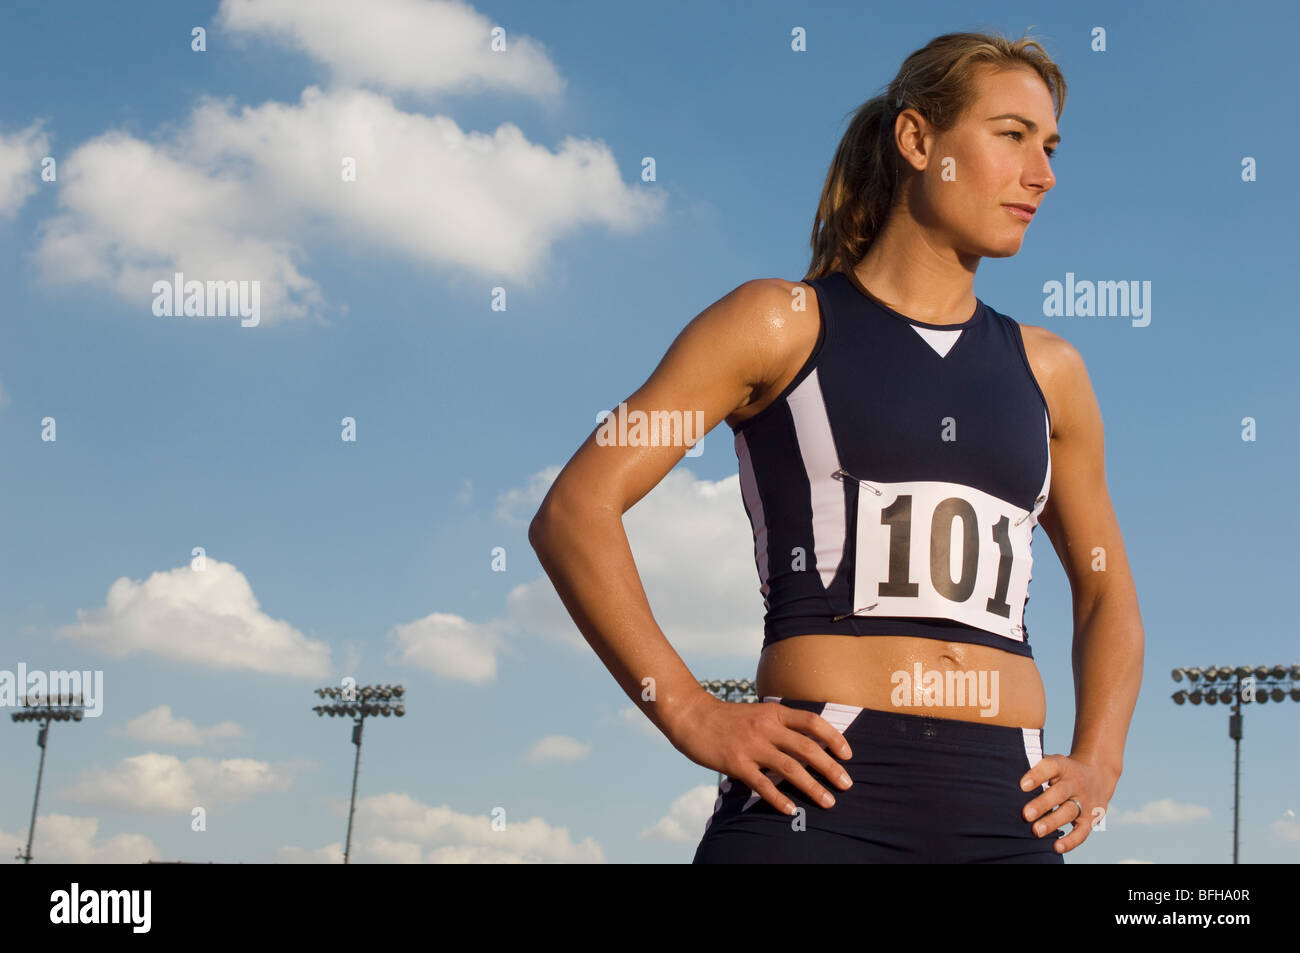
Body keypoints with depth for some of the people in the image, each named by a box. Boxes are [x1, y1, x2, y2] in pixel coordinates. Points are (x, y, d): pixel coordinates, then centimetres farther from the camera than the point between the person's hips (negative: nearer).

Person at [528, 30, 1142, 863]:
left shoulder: (1048, 372, 18)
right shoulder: (783, 323, 6)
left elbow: (1107, 590, 29)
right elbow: (575, 511, 0)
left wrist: (1097, 765, 12)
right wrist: (691, 714, -8)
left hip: (1004, 810, 4)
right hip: (820, 789, -4)